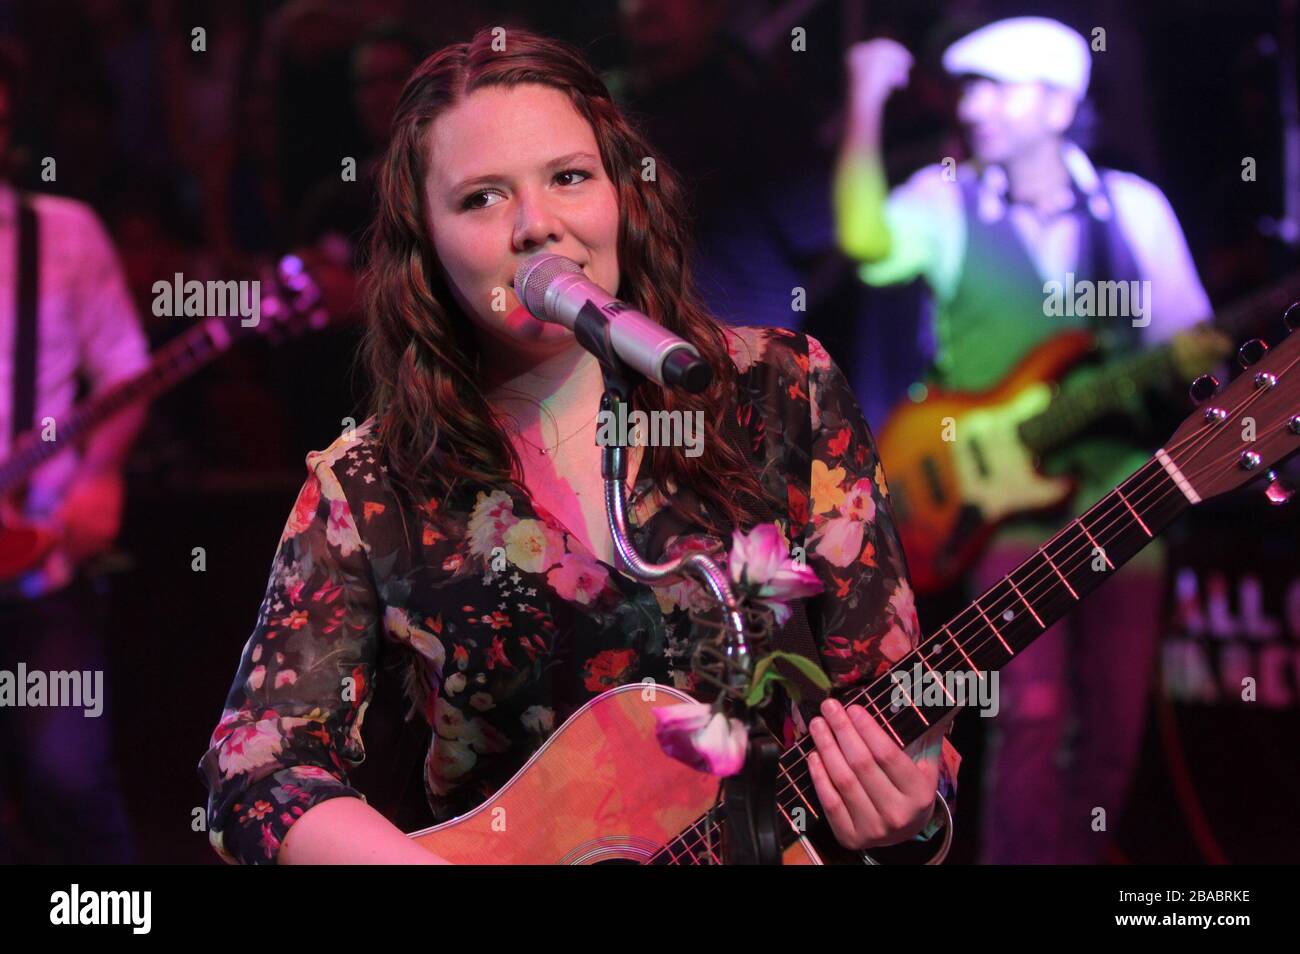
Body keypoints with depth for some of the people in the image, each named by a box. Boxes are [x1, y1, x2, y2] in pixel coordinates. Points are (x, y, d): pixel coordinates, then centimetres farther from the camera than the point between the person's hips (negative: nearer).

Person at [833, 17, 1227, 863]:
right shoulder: (948, 199, 1)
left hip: (1119, 487, 3)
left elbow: (1187, 338, 10)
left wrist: (1193, 356, -13)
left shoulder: (1133, 206, 7)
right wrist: (867, 106, -25)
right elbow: (867, 239, -21)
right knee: (1035, 712, -17)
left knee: (1115, 732, 7)